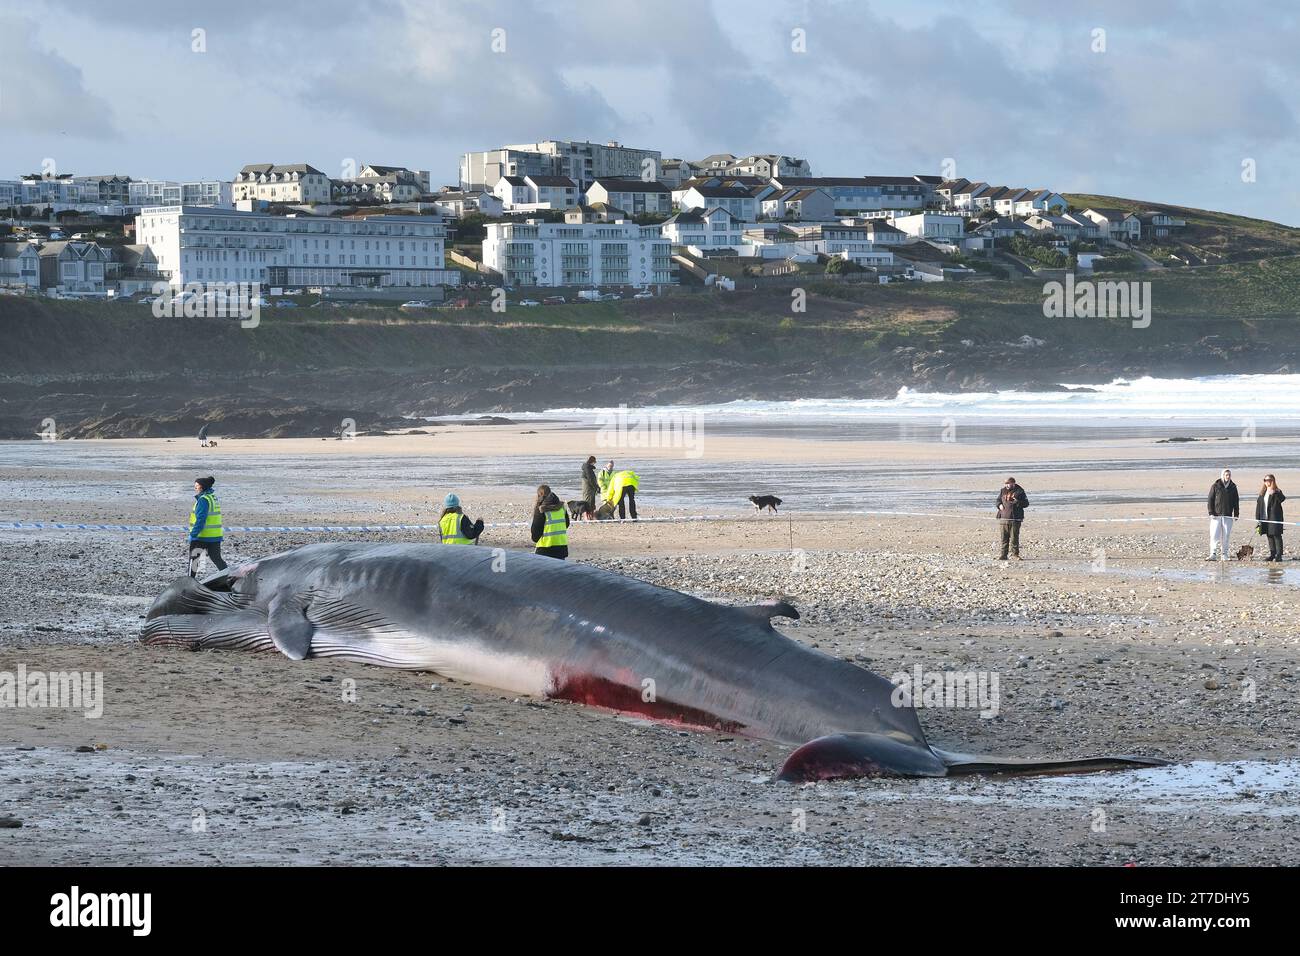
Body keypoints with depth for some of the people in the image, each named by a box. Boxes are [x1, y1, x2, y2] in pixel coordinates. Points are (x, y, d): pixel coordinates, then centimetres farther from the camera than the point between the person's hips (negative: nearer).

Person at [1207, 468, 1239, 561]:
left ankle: (1224, 555, 8)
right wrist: (1211, 513, -8)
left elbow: (1236, 501, 15)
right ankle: (1213, 554, -6)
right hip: (1216, 515, -2)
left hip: (1228, 515, 2)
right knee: (1214, 535, -7)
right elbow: (1210, 500, 0)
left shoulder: (1233, 487, 10)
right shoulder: (1215, 486, 1)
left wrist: (1236, 514, 9)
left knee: (1225, 536, 3)